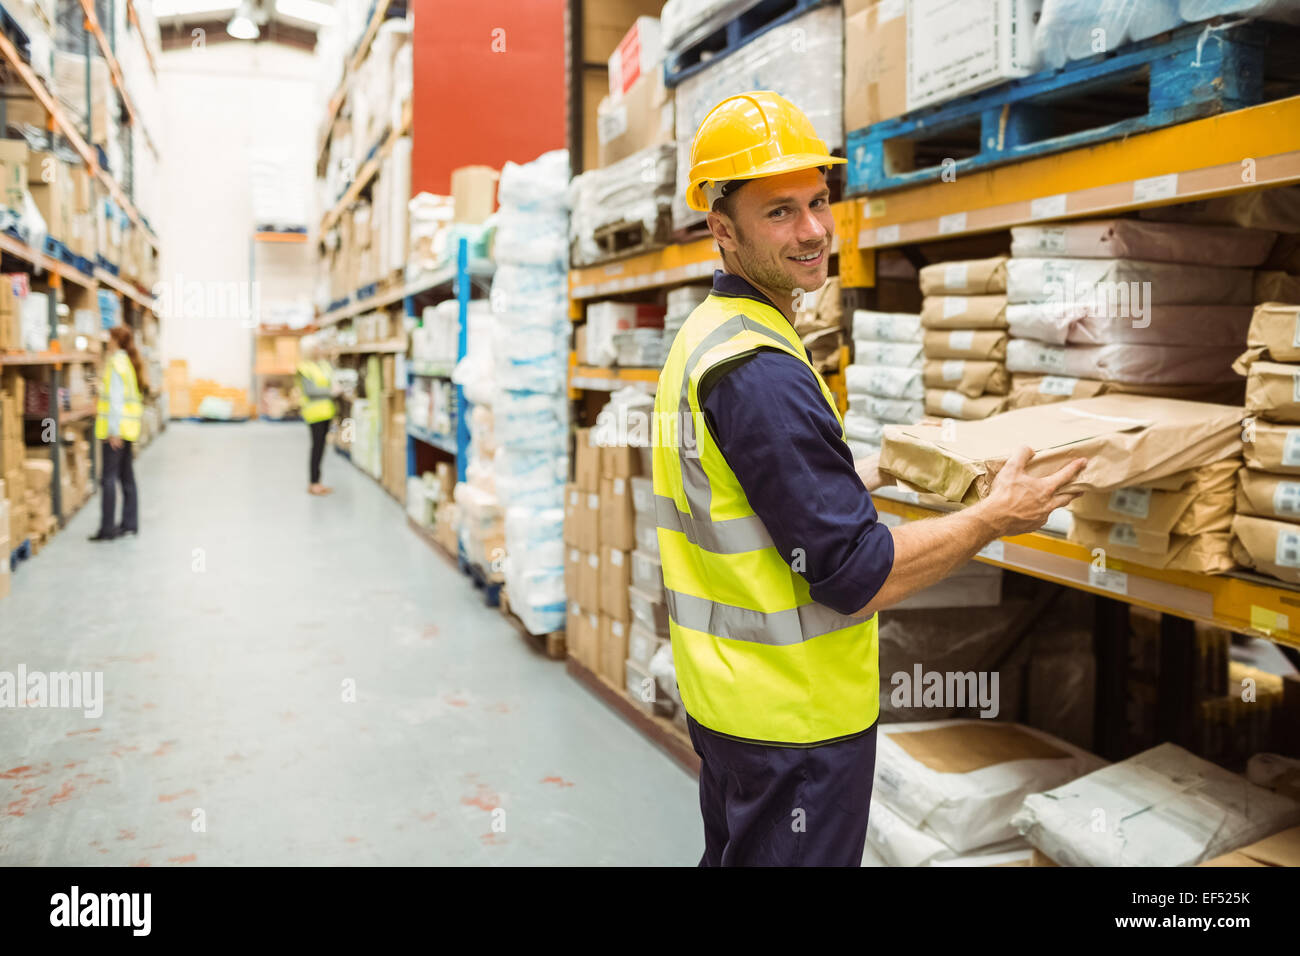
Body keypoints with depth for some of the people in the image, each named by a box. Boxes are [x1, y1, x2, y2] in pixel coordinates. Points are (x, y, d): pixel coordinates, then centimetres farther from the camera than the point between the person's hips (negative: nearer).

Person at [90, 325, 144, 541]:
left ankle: (107, 529, -5)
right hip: (129, 428, 9)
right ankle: (130, 523, 18)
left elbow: (116, 398, -18)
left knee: (108, 478, -6)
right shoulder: (130, 362, 13)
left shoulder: (115, 363, -13)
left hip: (116, 428, -9)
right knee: (126, 476, 13)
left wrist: (114, 430, -18)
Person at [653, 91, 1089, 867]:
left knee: (736, 852, 24)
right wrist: (997, 517, -11)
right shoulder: (762, 372, -25)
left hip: (724, 696, 10)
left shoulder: (702, 338, 7)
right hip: (794, 718, -10)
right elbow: (857, 577, -24)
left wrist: (849, 476, 23)